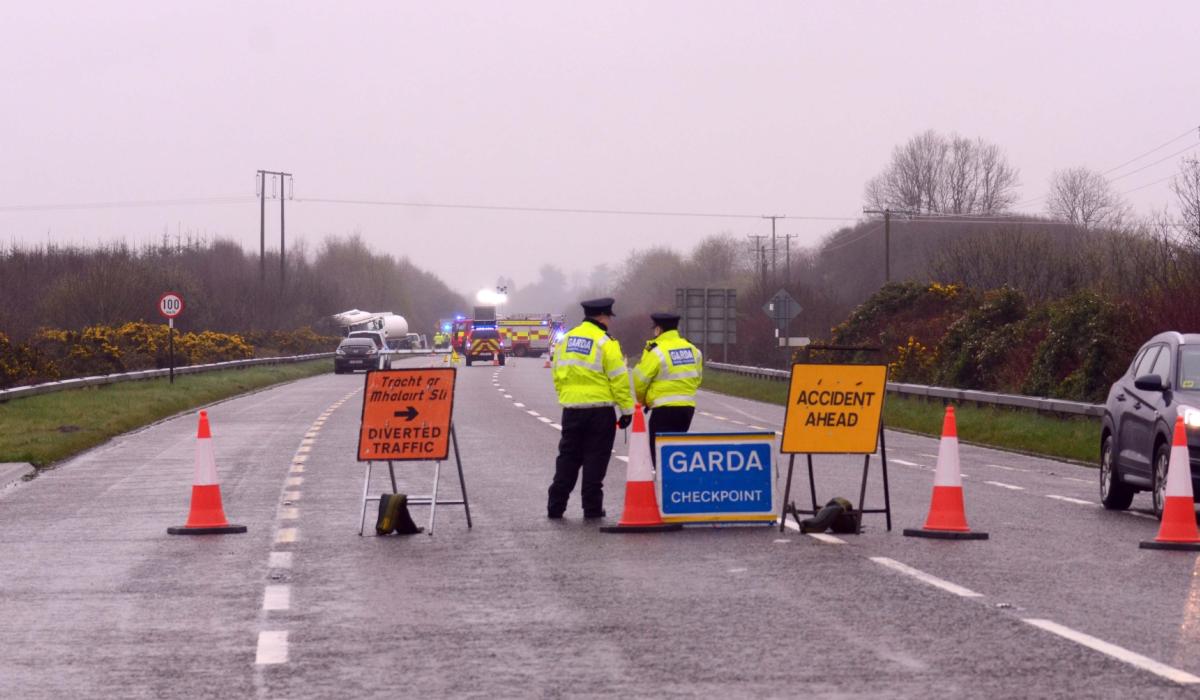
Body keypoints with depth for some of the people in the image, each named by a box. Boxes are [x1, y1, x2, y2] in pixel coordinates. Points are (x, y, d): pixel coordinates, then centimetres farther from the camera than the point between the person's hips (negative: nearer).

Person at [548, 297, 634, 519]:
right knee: (595, 459, 3)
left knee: (567, 458, 13)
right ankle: (592, 508, 5)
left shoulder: (566, 339, 8)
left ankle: (555, 506, 13)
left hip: (571, 408, 5)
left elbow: (557, 374, 12)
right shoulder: (605, 343, -11)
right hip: (599, 410, -5)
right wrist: (627, 409, -7)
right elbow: (619, 379, -12)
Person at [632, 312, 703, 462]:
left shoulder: (656, 351, -12)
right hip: (688, 406, 7)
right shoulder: (692, 350, 8)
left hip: (664, 409, -7)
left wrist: (642, 400, 11)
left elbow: (640, 379, -7)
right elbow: (698, 378, 14)